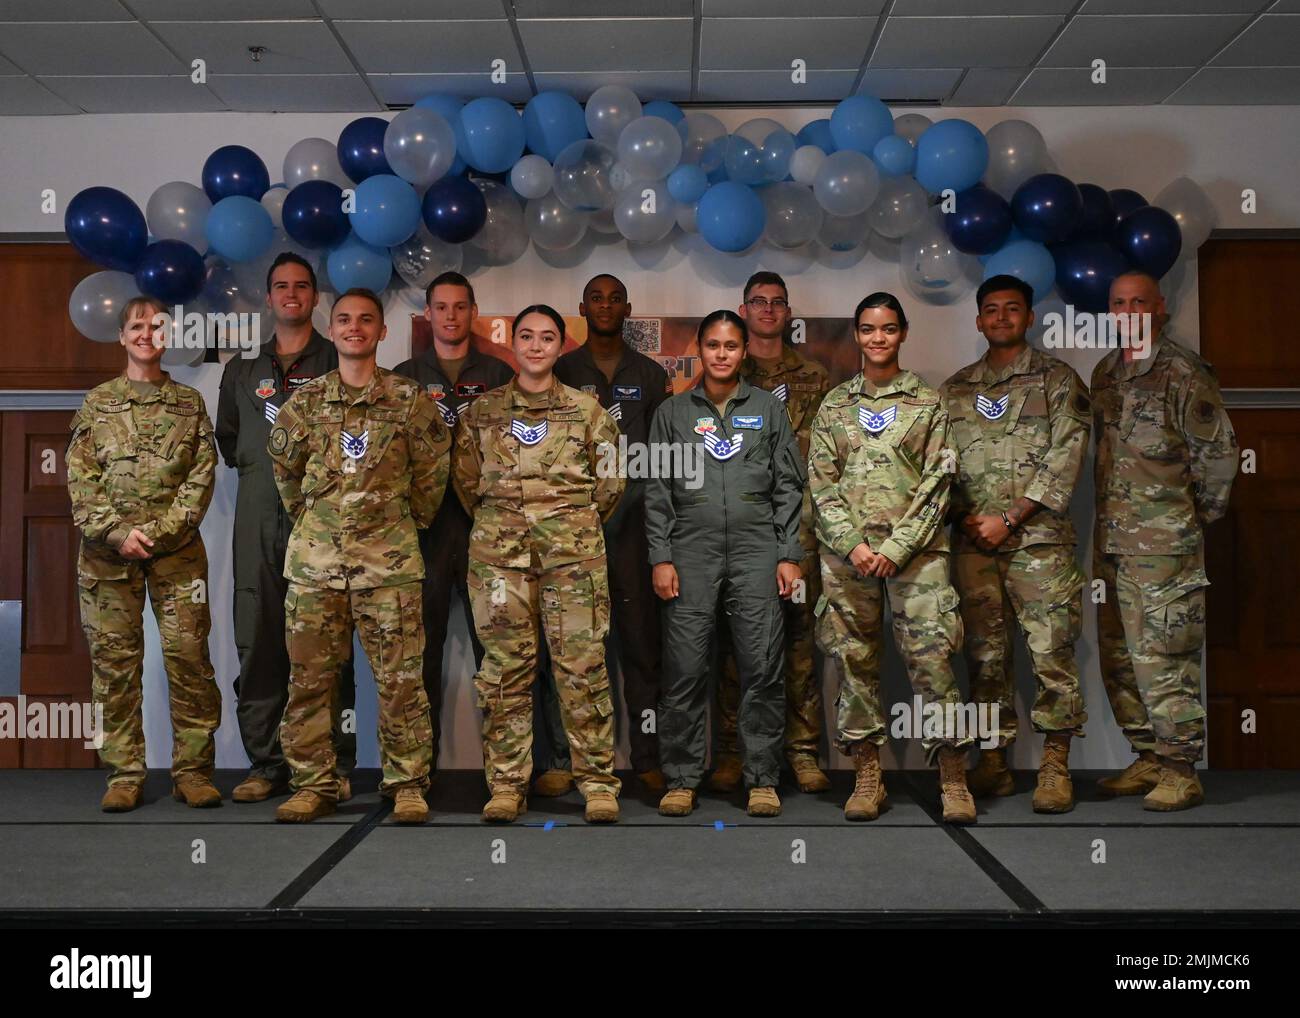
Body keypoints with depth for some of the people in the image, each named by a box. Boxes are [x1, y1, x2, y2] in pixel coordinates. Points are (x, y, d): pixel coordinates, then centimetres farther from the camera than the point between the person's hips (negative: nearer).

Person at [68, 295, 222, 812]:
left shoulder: (190, 403, 11)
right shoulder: (96, 403, 11)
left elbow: (202, 476, 2)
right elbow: (80, 480, 3)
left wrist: (162, 530, -10)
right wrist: (117, 533, -10)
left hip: (177, 551, 0)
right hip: (108, 552, 1)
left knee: (188, 655, -4)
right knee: (115, 661, 2)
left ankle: (193, 769, 4)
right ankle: (124, 773, 10)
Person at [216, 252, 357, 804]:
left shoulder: (339, 364, 10)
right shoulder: (242, 370, 21)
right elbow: (228, 441, 25)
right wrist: (265, 461, 11)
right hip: (259, 524, 3)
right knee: (258, 642, 1)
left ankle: (334, 765, 1)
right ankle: (266, 764, 9)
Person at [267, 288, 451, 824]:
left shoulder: (409, 400, 2)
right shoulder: (306, 401, 8)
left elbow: (431, 474, 9)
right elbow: (285, 468, 20)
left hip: (388, 558, -2)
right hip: (315, 558, 2)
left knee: (400, 678, -1)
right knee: (309, 677, 5)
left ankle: (407, 785, 9)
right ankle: (313, 785, 15)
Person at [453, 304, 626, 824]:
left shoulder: (588, 410, 7)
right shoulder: (482, 411, 9)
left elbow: (609, 484, 12)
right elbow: (466, 480, 16)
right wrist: (500, 522, 13)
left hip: (574, 551, -1)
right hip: (499, 552, 1)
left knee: (583, 666, -4)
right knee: (505, 669, 2)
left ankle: (598, 782, 6)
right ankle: (506, 785, 12)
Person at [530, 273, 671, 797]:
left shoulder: (651, 375, 15)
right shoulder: (560, 372, 12)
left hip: (632, 518, 1)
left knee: (640, 638, 1)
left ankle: (647, 757, 8)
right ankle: (561, 759, 5)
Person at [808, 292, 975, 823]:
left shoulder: (928, 402, 8)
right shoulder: (834, 405, 13)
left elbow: (936, 482, 1)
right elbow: (821, 483, 7)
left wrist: (896, 547, -9)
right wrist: (853, 543, -7)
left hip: (914, 550, -2)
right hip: (847, 551, 2)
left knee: (931, 657, -7)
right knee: (854, 660, 3)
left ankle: (953, 781, 2)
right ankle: (867, 778, 12)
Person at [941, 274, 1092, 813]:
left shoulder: (1057, 379, 5)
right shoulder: (955, 388, 16)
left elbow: (1065, 456, -5)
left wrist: (1009, 518, -11)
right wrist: (966, 516, -3)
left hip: (1038, 538, -3)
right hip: (974, 542, 3)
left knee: (1052, 652, -5)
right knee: (985, 654, 5)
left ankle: (1055, 768, 3)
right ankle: (992, 763, 13)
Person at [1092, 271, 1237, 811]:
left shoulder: (1182, 371, -7)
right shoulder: (1105, 372, 14)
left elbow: (1218, 450, -6)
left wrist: (1201, 513, 1)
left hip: (1165, 544, -7)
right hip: (1111, 542, 7)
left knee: (1162, 659, -6)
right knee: (1119, 658, 11)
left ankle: (1181, 772, 5)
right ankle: (1149, 760, 23)